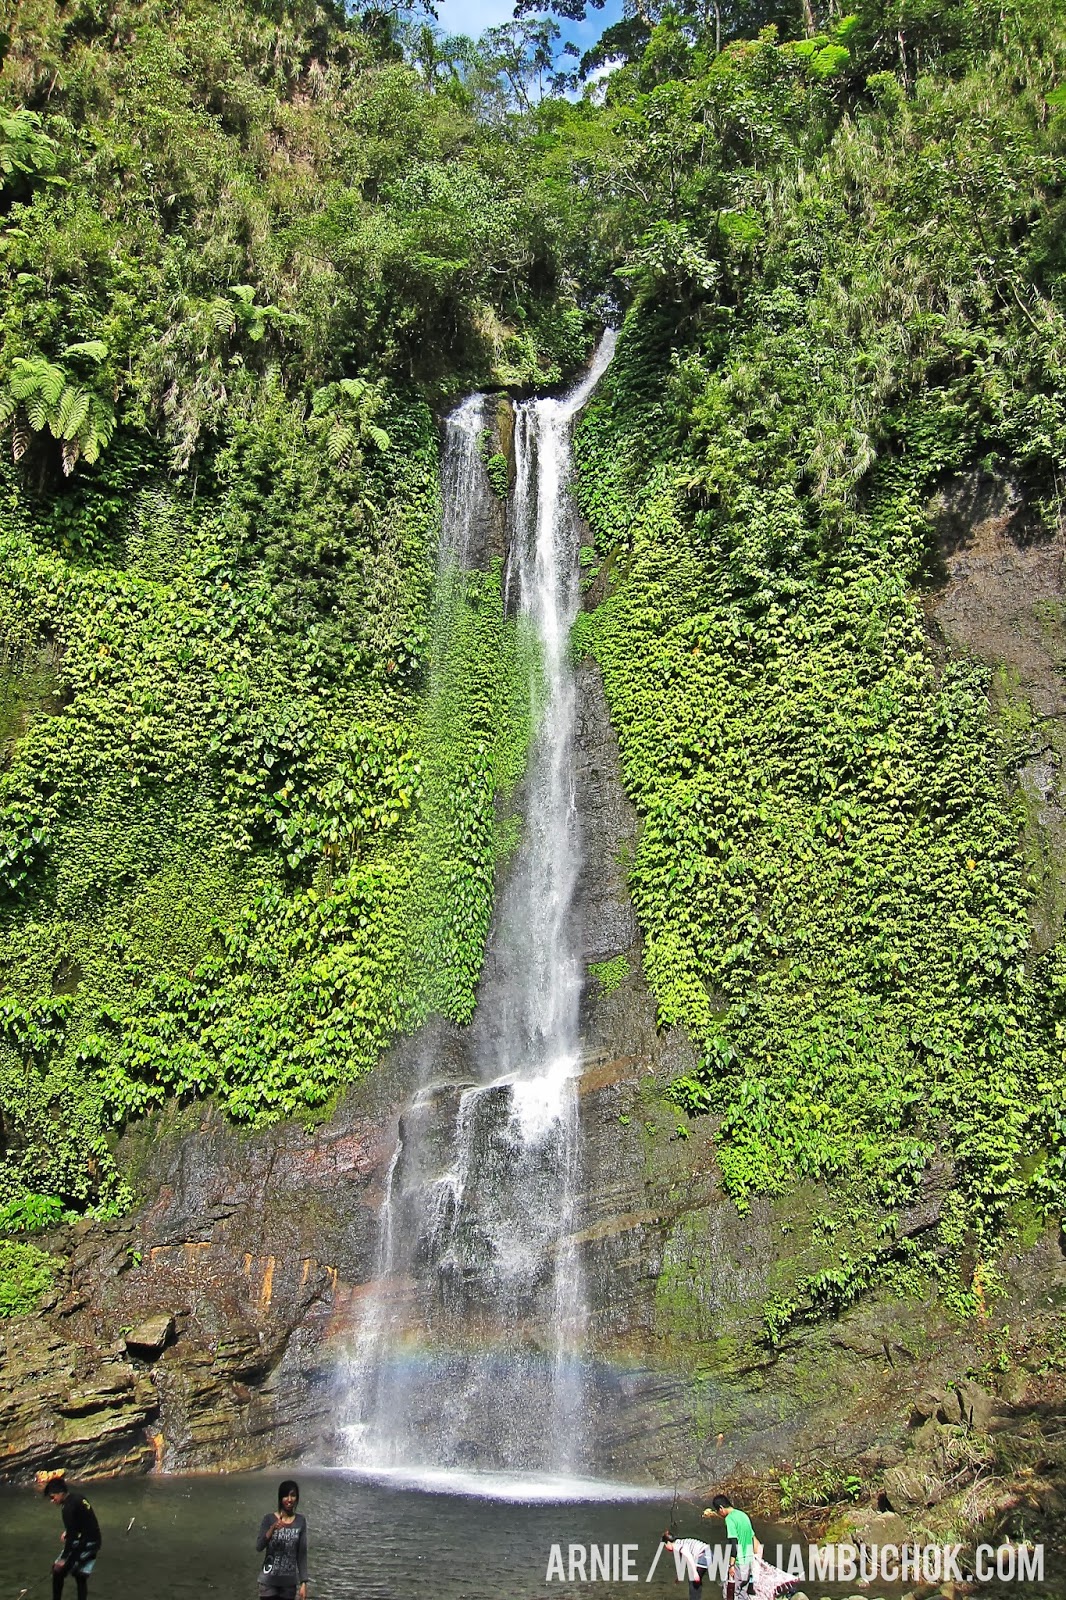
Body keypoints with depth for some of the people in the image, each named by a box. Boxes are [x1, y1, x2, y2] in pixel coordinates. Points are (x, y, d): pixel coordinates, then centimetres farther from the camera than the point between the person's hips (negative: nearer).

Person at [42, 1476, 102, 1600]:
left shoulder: (69, 1507, -17)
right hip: (94, 1542, 9)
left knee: (58, 1570, 1)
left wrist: (64, 1558, -17)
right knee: (80, 1576, 15)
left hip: (84, 1543, -9)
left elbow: (71, 1535, -19)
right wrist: (67, 1532, 12)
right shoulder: (79, 1498, 9)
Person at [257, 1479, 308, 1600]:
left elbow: (302, 1554, 3)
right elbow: (258, 1547, -17)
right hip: (269, 1581, -2)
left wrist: (303, 1582, -1)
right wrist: (272, 1529, -32)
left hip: (289, 1582, 2)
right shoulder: (269, 1519, -7)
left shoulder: (301, 1521, 0)